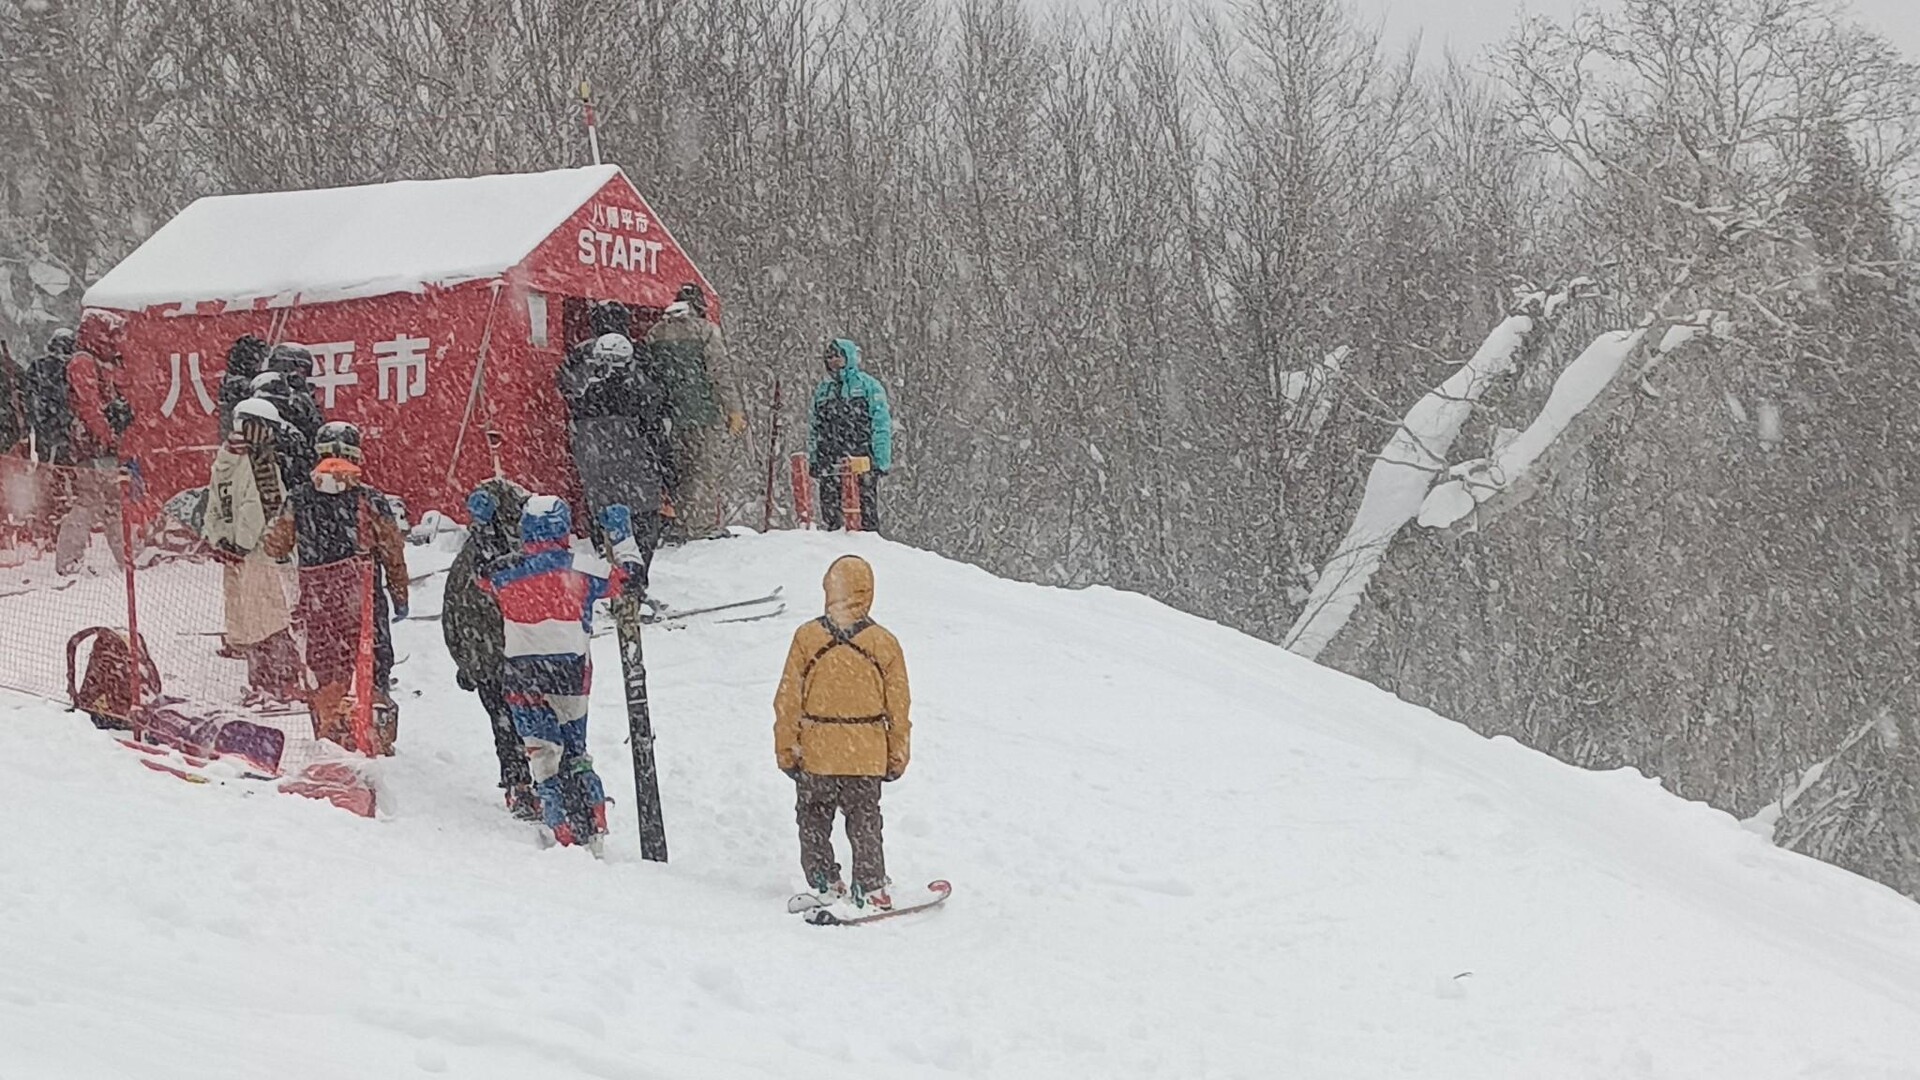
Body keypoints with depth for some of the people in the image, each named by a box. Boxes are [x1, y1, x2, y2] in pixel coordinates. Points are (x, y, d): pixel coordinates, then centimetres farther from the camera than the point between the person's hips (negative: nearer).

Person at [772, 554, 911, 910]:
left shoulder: (807, 637, -9)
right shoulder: (884, 643, -6)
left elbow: (788, 701, -5)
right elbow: (899, 707, 0)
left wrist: (786, 751, 5)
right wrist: (898, 757, 12)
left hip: (815, 755, -1)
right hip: (867, 758, 1)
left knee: (814, 822, 15)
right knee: (865, 824, 13)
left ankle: (825, 887, 12)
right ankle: (870, 890, 11)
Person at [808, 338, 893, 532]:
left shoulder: (868, 386, 2)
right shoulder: (822, 390, 17)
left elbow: (882, 426, -2)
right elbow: (813, 429, 21)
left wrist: (881, 461, -9)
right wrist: (812, 462, 15)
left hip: (862, 460, -4)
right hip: (829, 464, 4)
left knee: (866, 511, -5)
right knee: (830, 512, 1)